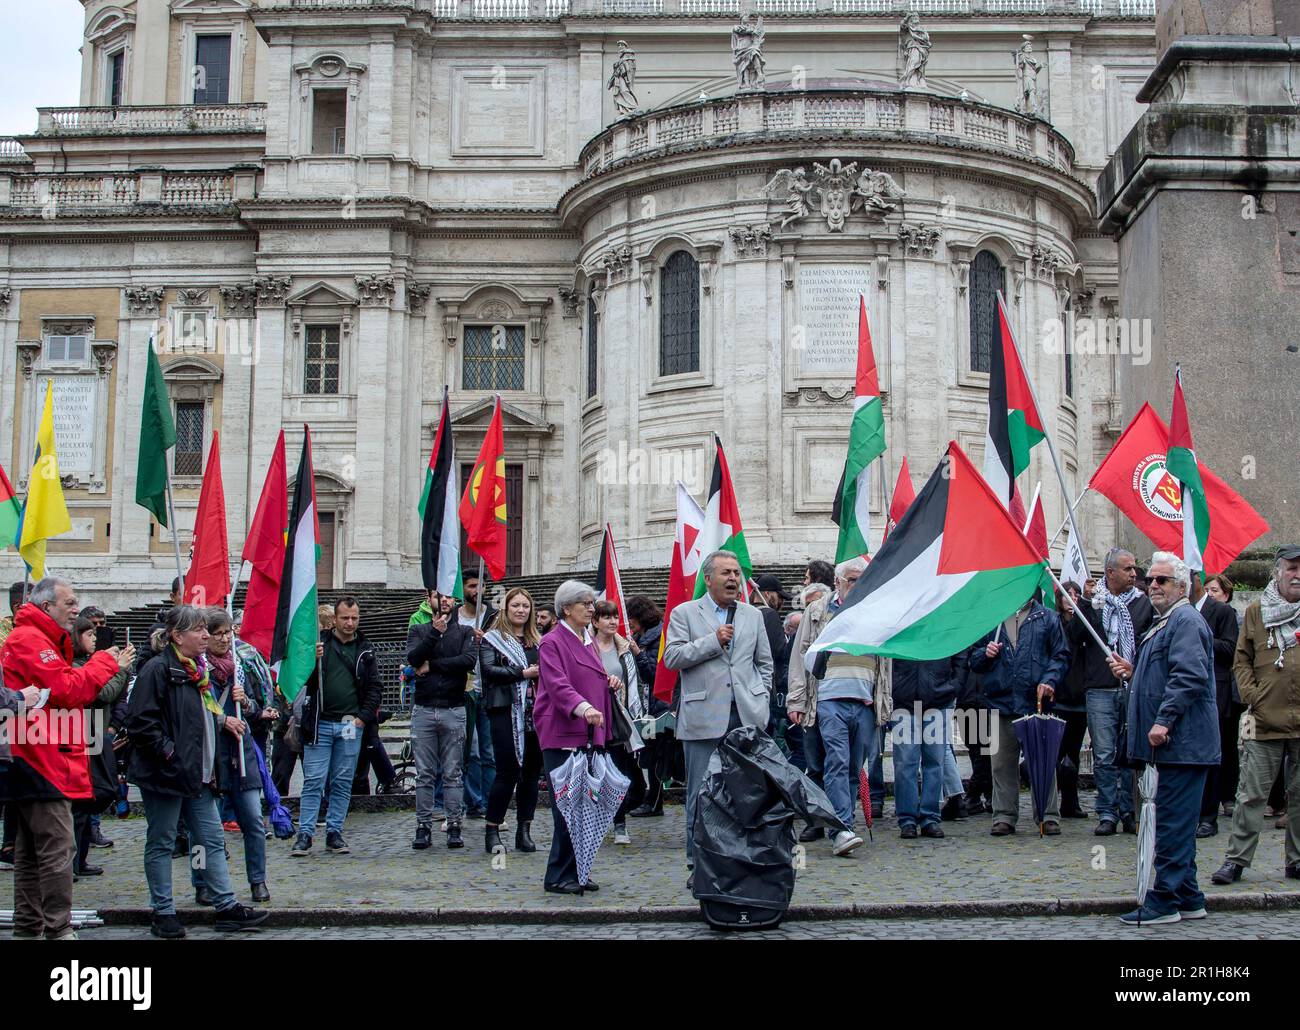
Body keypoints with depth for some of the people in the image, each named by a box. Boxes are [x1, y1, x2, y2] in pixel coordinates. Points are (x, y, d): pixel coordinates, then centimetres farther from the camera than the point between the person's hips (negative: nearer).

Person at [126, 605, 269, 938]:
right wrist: (168, 752, -21)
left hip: (198, 773, 9)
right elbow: (141, 722, -20)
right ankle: (163, 914, 13)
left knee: (213, 841, 9)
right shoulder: (158, 669, -15)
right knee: (161, 843, 5)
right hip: (165, 774, -9)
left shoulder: (197, 669, 13)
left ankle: (227, 908, 14)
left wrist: (222, 720, 15)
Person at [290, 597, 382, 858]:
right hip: (320, 723, -3)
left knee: (343, 783, 7)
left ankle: (334, 832, 15)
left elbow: (375, 687, 12)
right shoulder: (319, 642, 1)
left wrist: (364, 716, 1)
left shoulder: (365, 650, 9)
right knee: (313, 782, -3)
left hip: (351, 725, 3)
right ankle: (305, 834, 1)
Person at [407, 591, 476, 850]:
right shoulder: (419, 630, 10)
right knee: (424, 774, 3)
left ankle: (454, 826, 6)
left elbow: (469, 661, -11)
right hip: (423, 710, 1)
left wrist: (432, 665, -9)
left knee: (453, 774, 2)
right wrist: (434, 633, -19)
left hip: (454, 710, -1)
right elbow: (413, 658, -9)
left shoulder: (465, 632, 7)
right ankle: (423, 826, 8)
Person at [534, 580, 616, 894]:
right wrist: (583, 707, -38)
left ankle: (576, 871, 15)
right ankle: (558, 876, -2)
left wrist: (609, 681, 9)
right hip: (562, 735, -8)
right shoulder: (552, 642, -7)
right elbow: (558, 685, -21)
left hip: (589, 734, 8)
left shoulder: (588, 641, 19)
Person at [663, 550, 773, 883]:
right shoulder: (684, 613, 4)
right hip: (704, 716, -3)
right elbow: (671, 658, -7)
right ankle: (698, 863, 10)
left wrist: (760, 700, 10)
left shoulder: (753, 615, 15)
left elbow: (764, 663, 22)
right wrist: (713, 641, -11)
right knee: (701, 794, 1)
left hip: (746, 717, 3)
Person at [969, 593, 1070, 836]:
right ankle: (1004, 816, 10)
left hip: (1037, 701, -2)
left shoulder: (1047, 618, 10)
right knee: (1003, 763, 4)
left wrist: (1050, 680, -10)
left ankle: (1049, 816, 6)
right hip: (1001, 702, 2)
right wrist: (985, 653, -5)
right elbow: (974, 659, 18)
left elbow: (1061, 656, 6)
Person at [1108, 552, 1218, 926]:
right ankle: (1188, 898, 21)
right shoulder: (1164, 623, 22)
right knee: (1177, 822, 14)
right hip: (1173, 741, 11)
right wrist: (1133, 673, 14)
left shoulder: (1185, 620, -12)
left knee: (1172, 822, -8)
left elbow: (1190, 676, -24)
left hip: (1182, 741, -11)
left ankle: (1165, 901, -5)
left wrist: (1163, 720, -26)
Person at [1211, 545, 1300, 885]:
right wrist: (1252, 697, -3)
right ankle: (1237, 859, 6)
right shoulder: (1255, 611, 6)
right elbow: (1242, 660, 8)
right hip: (1264, 720, -1)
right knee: (1251, 794, 0)